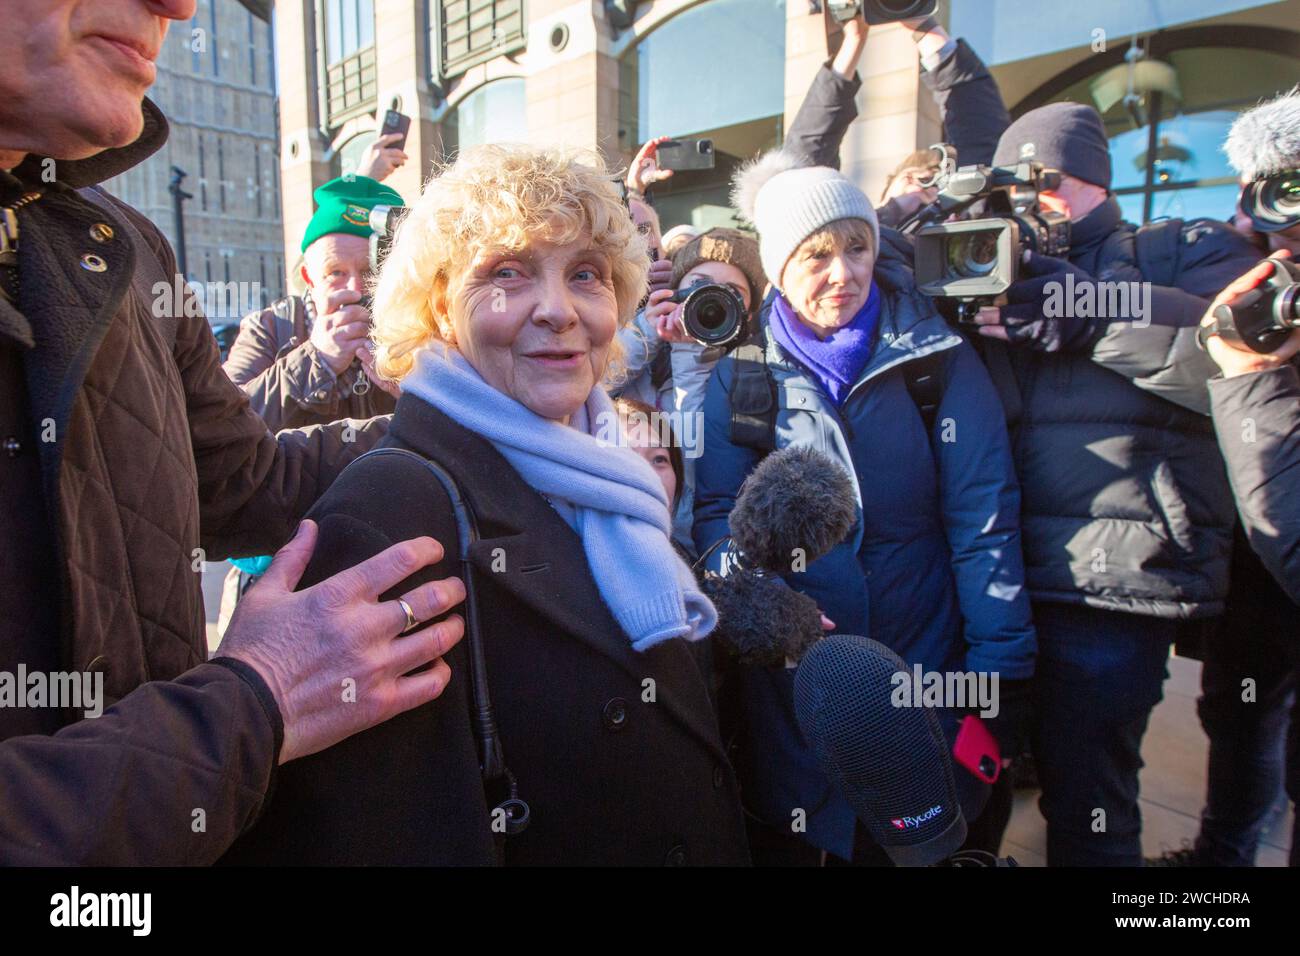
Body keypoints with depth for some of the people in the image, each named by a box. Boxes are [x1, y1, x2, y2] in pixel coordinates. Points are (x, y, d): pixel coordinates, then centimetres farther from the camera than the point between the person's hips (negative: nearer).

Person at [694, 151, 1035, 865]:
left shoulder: (938, 357, -3)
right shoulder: (741, 375, 0)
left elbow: (983, 518, -6)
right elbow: (719, 511, -4)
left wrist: (1002, 680, -9)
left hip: (926, 669, 0)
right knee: (785, 842, 15)